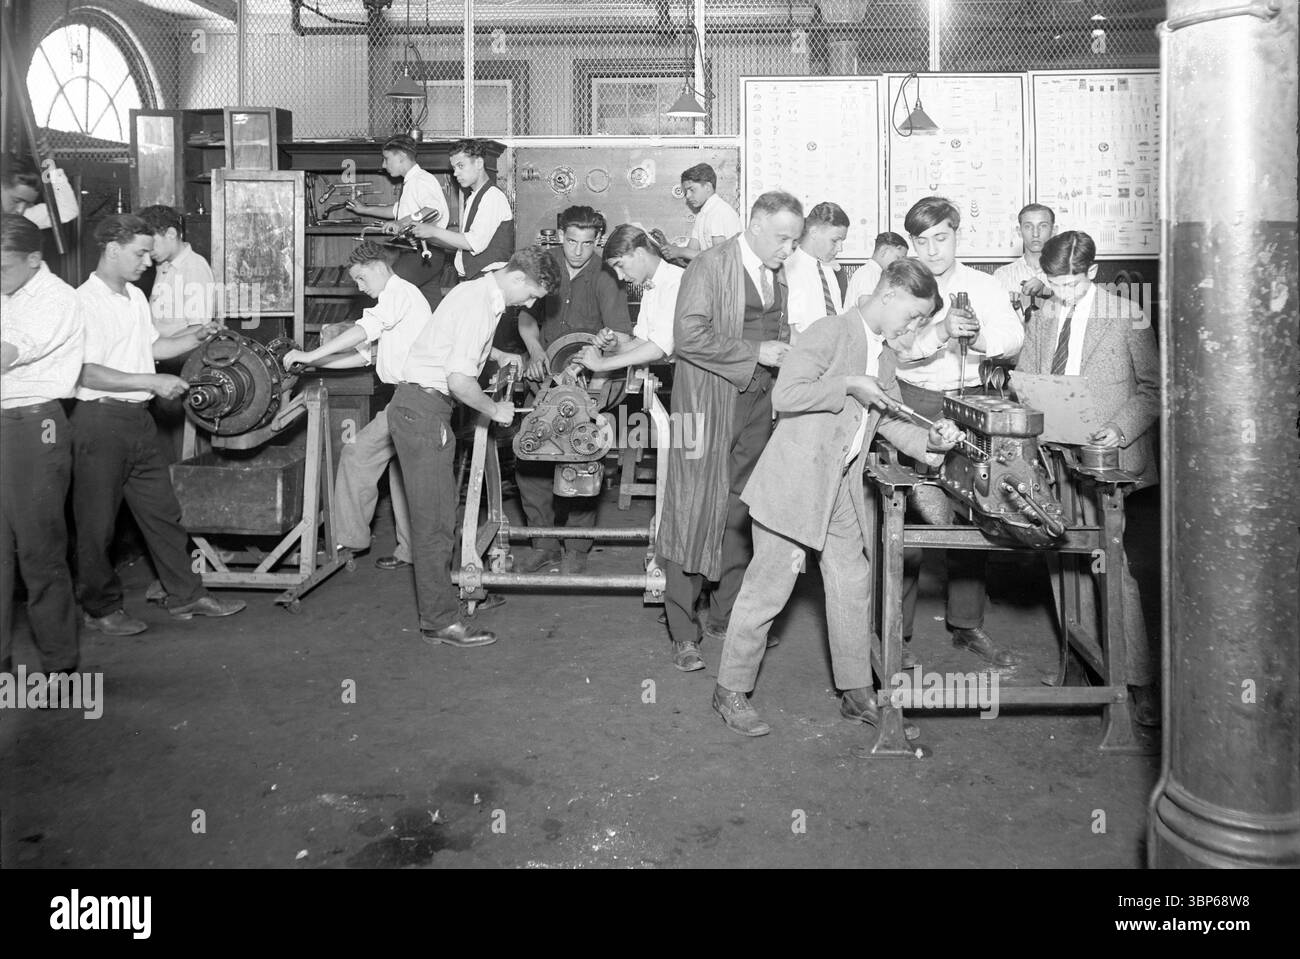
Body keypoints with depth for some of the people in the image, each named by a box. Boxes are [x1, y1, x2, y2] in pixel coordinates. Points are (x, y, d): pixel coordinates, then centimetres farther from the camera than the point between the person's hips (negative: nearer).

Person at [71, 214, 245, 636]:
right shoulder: (85, 302, -14)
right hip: (101, 421, -8)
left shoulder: (136, 297, 13)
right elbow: (88, 373, -21)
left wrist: (194, 339, 11)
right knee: (97, 522, 4)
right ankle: (101, 609, 17)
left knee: (162, 511, 12)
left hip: (139, 419, 8)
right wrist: (153, 382, -21)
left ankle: (185, 595, 21)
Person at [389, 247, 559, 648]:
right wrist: (495, 410, -9)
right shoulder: (479, 303, -18)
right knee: (434, 520, -6)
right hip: (423, 408, -10)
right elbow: (460, 381, -25)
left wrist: (497, 356, 24)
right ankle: (441, 621, 0)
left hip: (425, 406, 10)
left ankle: (436, 611, 21)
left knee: (440, 514, 13)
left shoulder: (480, 292, 13)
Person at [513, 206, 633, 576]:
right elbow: (526, 316, 4)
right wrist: (536, 351, -14)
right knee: (528, 461, -2)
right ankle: (544, 543, 11)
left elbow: (621, 335, -14)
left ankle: (577, 548, 8)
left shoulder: (605, 277, -8)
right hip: (545, 379, 3)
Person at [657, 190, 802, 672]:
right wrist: (754, 353, -18)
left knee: (742, 514, 10)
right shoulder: (710, 265, -9)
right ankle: (683, 633, 3)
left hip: (758, 404, 7)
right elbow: (687, 336, -18)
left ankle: (725, 616, 22)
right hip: (711, 403, -7)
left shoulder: (777, 274, 14)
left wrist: (784, 352, 8)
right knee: (696, 512, -5)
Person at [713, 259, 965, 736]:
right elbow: (784, 396, -19)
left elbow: (889, 420, 16)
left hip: (841, 488, 9)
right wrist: (847, 385, -20)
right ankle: (731, 691, 12)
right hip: (794, 481, -8)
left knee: (853, 585, 11)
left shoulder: (883, 356, 15)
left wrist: (929, 439, -2)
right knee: (769, 586, -2)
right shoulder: (830, 333, -12)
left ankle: (857, 693, 23)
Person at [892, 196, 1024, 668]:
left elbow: (1012, 341, -3)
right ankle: (894, 632, 2)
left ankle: (967, 625, 20)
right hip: (913, 403, -2)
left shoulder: (984, 286, 10)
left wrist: (977, 334, -23)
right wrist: (940, 331, -29)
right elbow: (894, 346, -12)